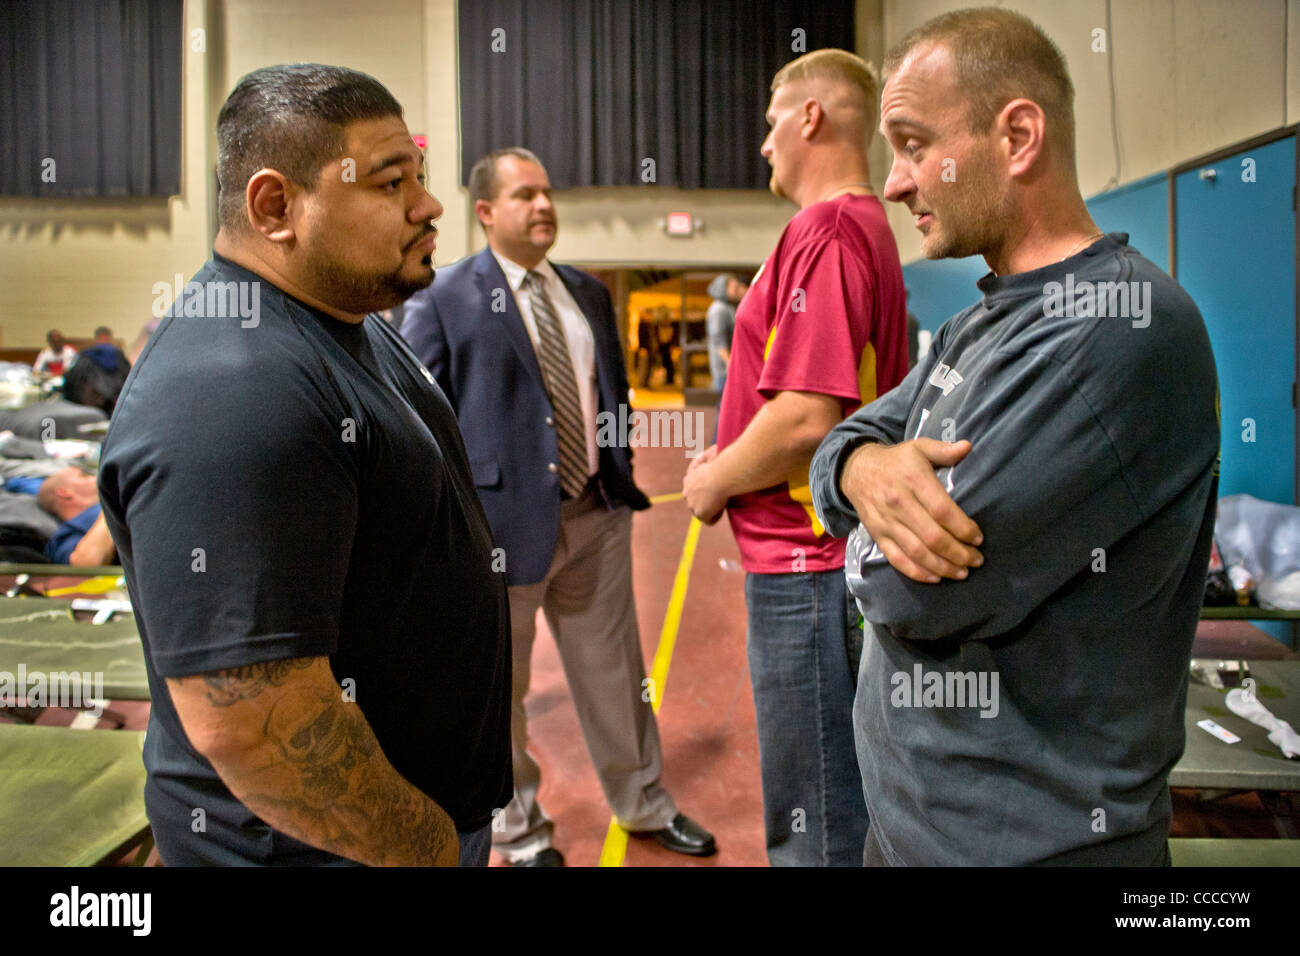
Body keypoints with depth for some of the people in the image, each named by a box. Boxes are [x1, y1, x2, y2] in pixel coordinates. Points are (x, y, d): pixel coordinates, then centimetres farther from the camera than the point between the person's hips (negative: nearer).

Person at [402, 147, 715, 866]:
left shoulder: (589, 293, 12)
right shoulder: (440, 303, -6)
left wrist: (623, 470, 11)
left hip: (597, 515, 5)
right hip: (505, 522, -5)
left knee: (615, 671, 17)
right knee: (499, 691, 11)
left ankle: (643, 804, 38)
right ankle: (520, 835, 33)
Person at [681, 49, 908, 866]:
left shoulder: (827, 232, -17)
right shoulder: (870, 228, 16)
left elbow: (804, 419, -26)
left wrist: (713, 480, -9)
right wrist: (729, 462, 15)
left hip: (806, 564, -10)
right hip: (831, 554, 10)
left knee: (814, 824, 4)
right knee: (843, 804, 24)